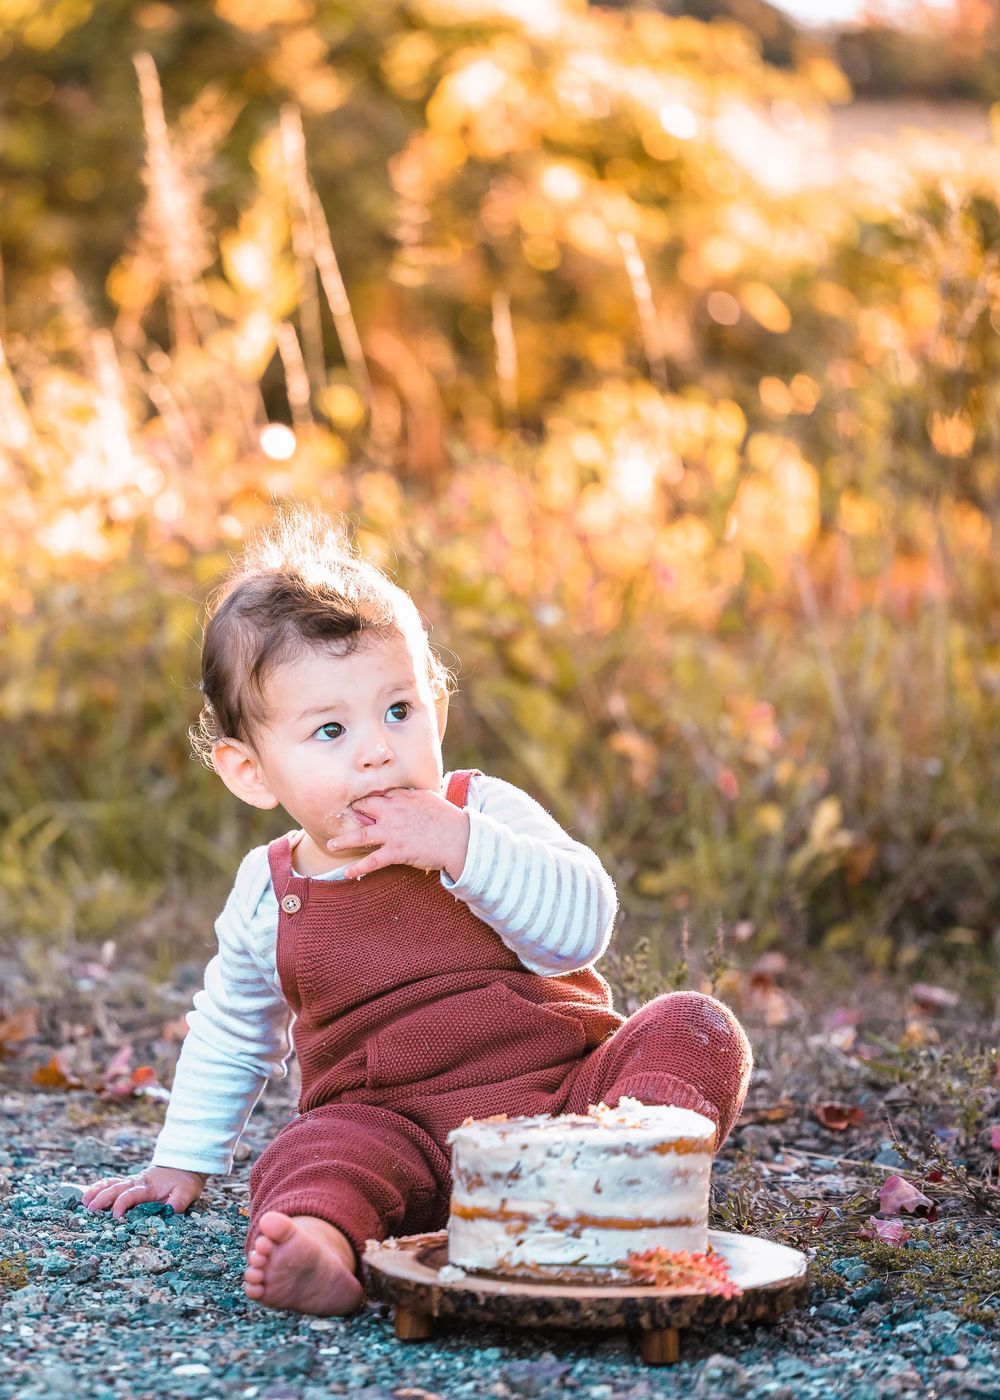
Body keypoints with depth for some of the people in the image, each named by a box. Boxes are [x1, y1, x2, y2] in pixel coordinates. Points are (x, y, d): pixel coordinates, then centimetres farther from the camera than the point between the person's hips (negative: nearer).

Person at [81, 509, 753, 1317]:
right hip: (395, 1127, 0)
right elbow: (232, 1032, 27)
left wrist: (462, 846, -23)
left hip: (560, 1087, 0)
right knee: (311, 1155, -31)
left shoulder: (485, 815, 2)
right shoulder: (270, 895, 9)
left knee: (693, 1030, -23)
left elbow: (581, 929, -14)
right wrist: (183, 1164, 27)